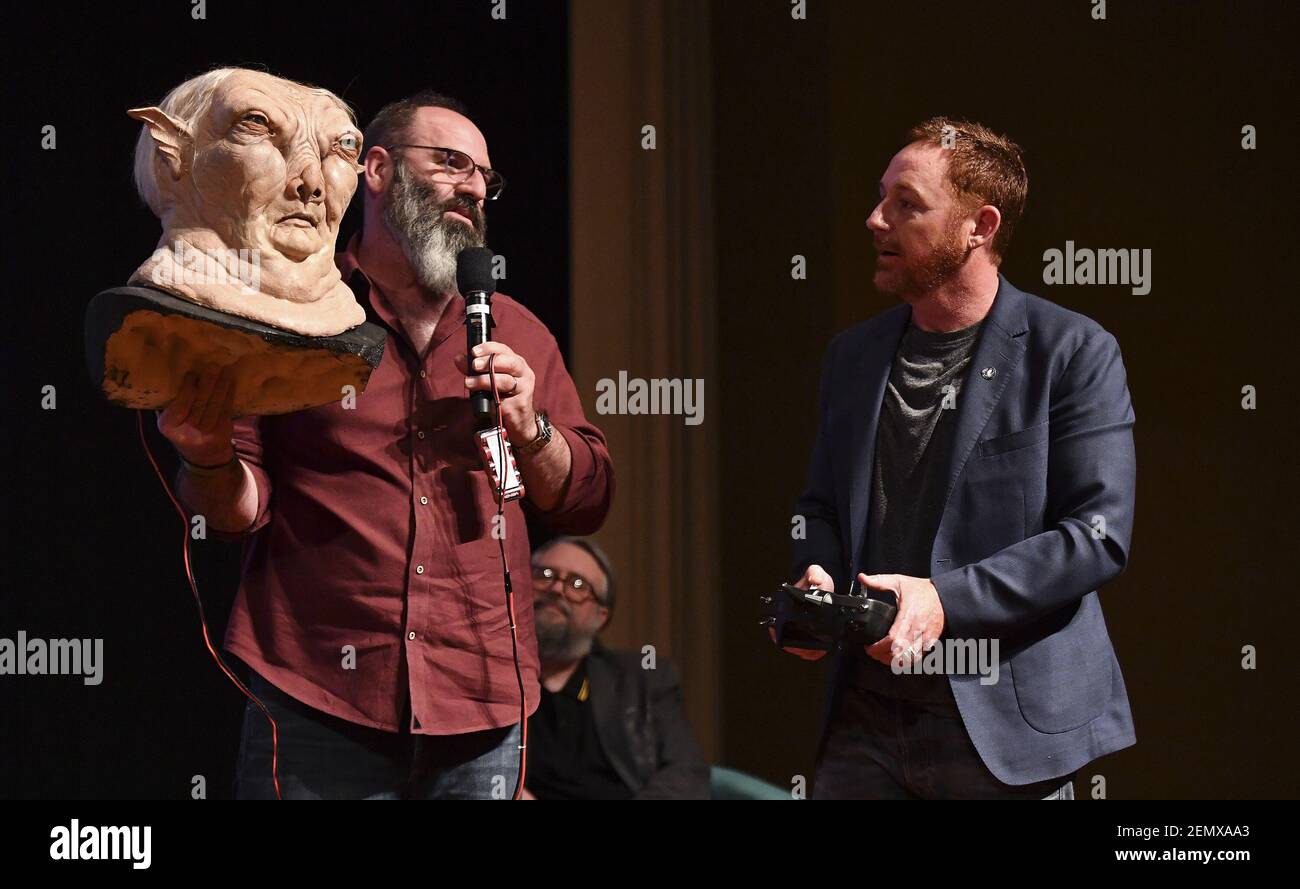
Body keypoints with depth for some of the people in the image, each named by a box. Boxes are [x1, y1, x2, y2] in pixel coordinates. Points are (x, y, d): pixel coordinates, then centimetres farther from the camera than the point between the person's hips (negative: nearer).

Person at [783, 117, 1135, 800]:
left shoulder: (1073, 352, -5)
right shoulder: (853, 355, 13)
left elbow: (1099, 533, -11)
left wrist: (947, 599, -20)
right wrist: (815, 578, -2)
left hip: (1004, 725, -5)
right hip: (866, 719, 5)